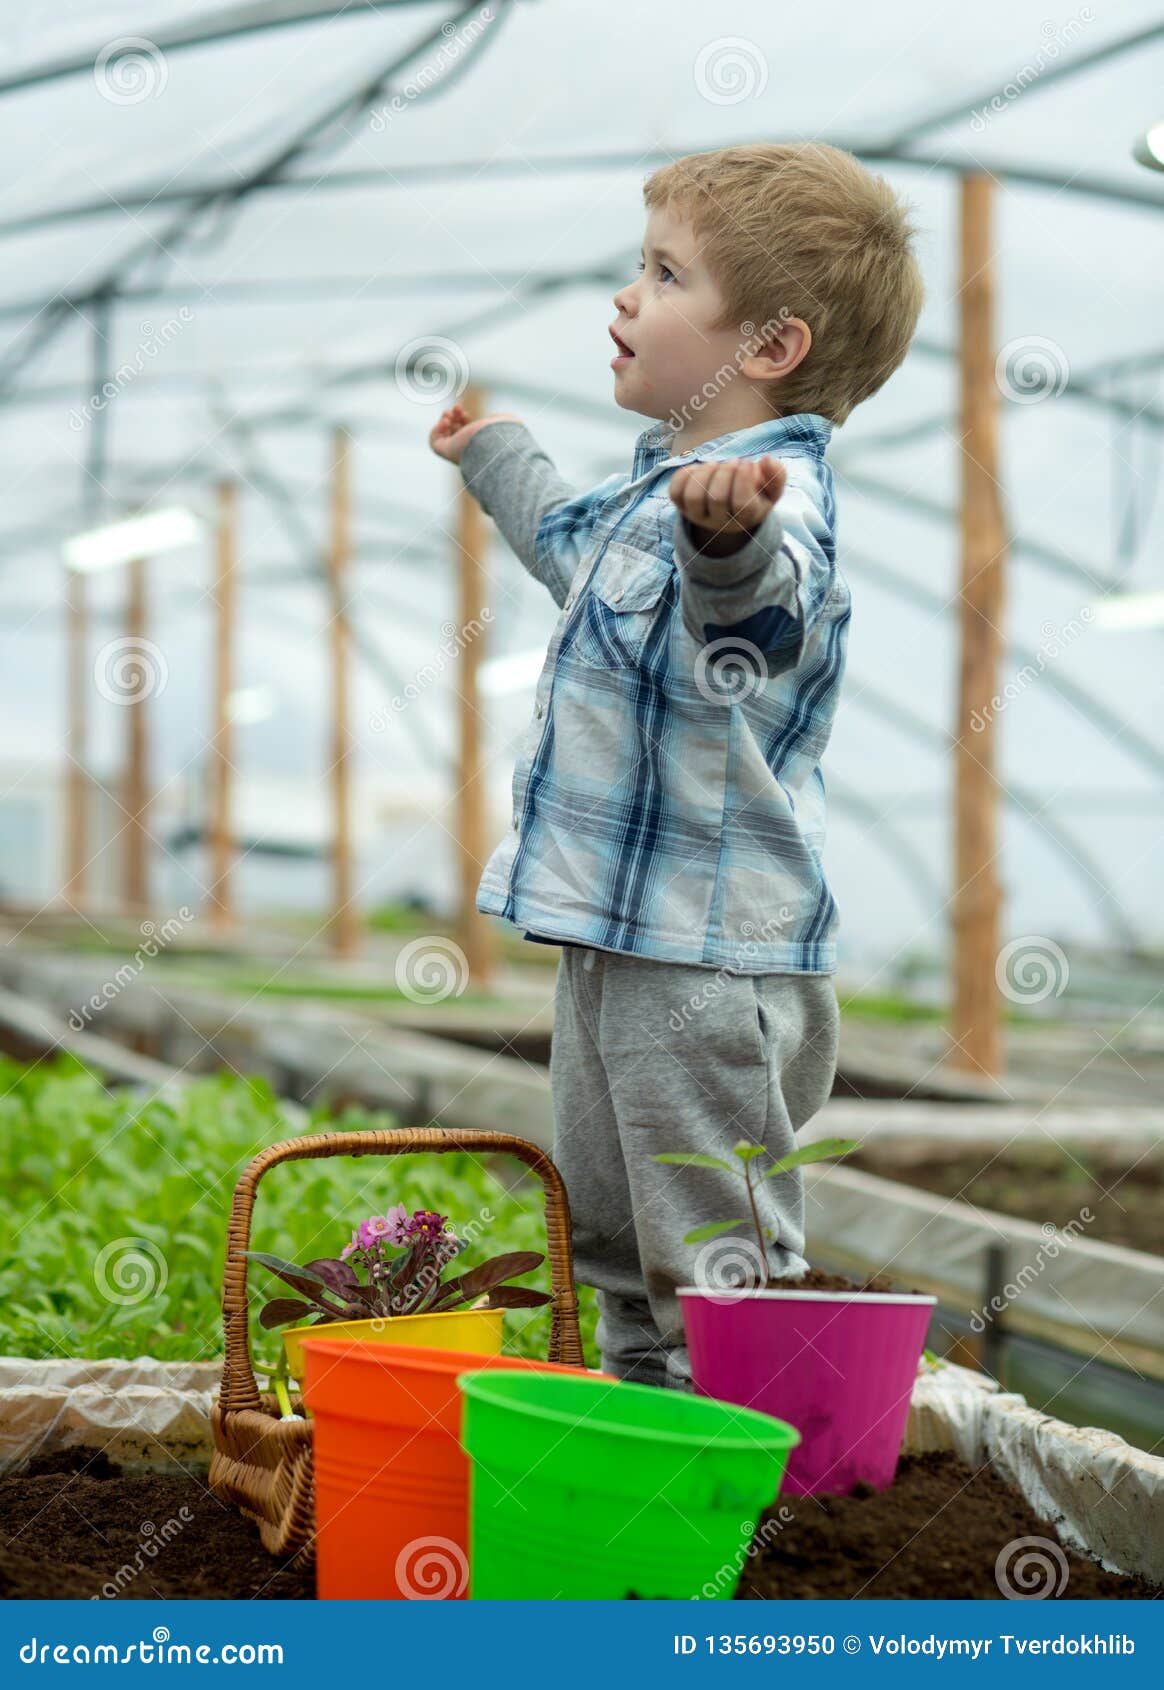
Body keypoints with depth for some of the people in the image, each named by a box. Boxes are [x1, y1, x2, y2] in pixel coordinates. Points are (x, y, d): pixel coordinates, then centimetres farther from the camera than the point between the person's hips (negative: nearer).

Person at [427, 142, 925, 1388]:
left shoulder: (773, 500, -21)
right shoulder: (663, 482, 11)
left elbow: (761, 597, -46)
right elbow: (581, 554, 34)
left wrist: (731, 536, -69)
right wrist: (497, 457, 49)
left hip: (709, 964, -10)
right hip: (615, 935, 10)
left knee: (719, 1262, -3)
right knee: (609, 1241, 21)